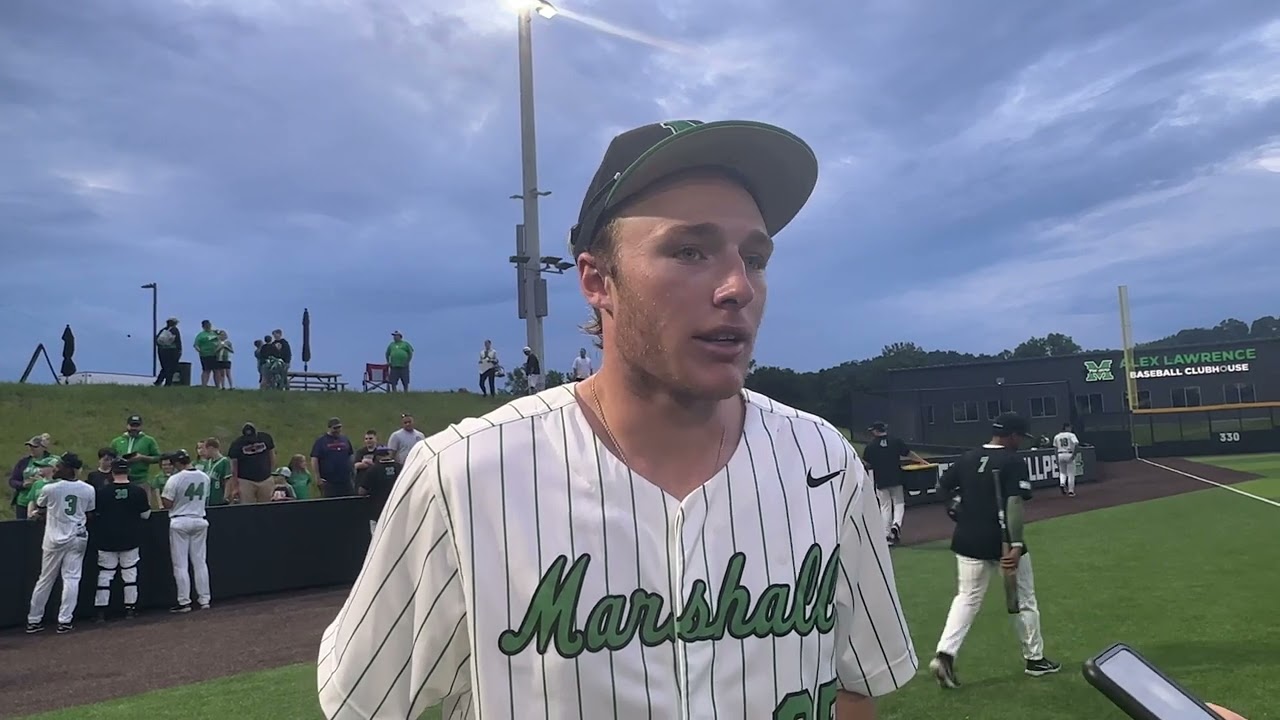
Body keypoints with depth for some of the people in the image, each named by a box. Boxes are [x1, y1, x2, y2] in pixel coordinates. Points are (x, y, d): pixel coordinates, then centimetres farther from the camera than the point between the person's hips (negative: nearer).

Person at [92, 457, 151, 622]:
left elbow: (95, 513, 1)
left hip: (107, 540, -1)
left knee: (105, 573, 6)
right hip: (130, 540, 1)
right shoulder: (138, 491, -7)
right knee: (130, 572, 9)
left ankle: (101, 610, 6)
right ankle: (130, 608, 13)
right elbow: (146, 515, 1)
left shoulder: (102, 491, -9)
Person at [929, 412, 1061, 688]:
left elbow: (942, 487, 10)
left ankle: (944, 654, -6)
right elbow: (1014, 504, -21)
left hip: (969, 541, 5)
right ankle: (1034, 659, 28)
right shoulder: (1014, 462, -10)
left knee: (967, 598, 11)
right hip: (1003, 542, -4)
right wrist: (1016, 546, -25)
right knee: (1024, 601, 15)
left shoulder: (967, 458, 6)